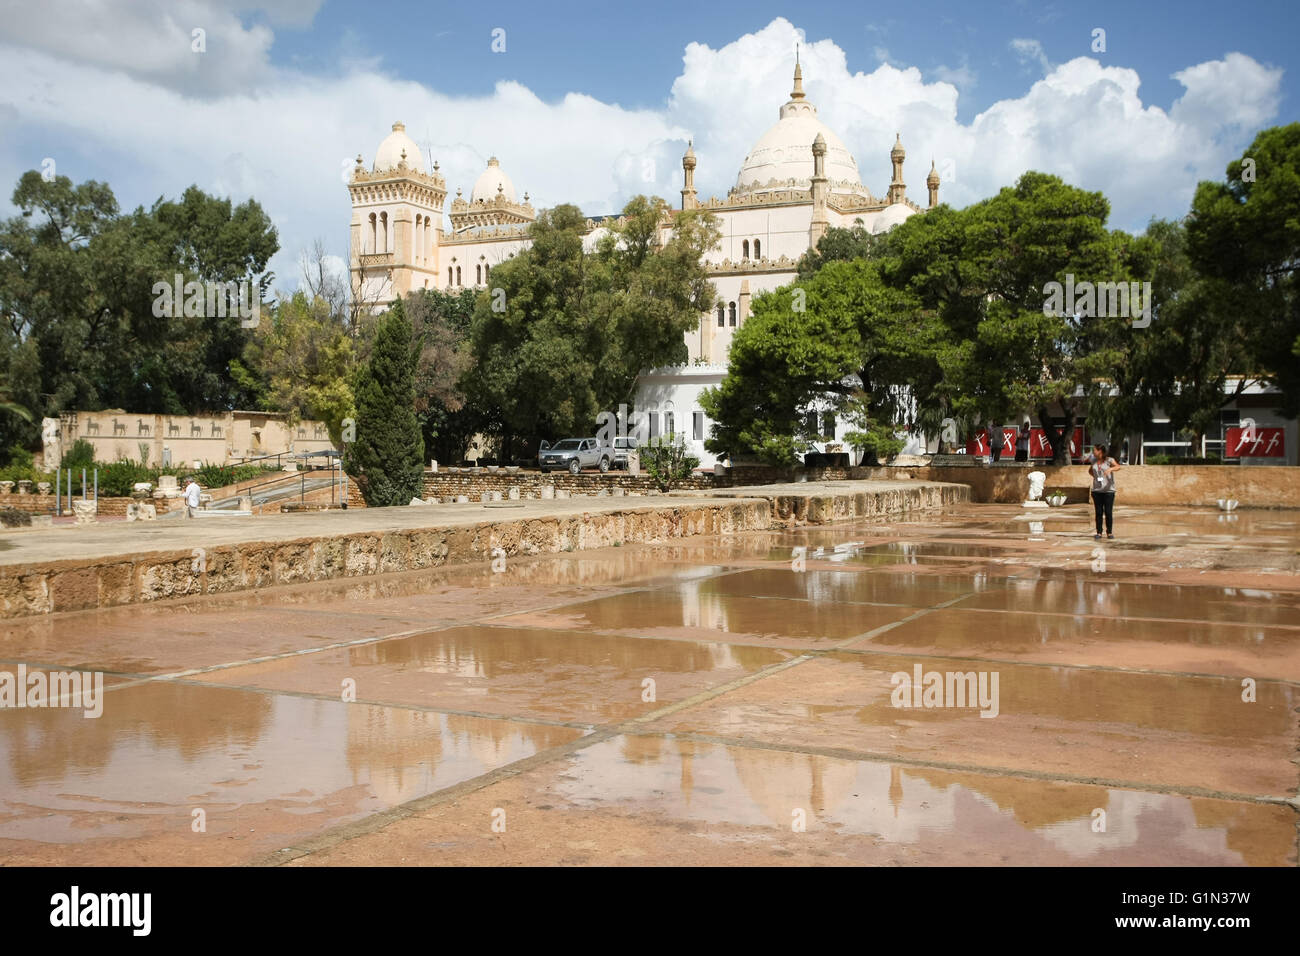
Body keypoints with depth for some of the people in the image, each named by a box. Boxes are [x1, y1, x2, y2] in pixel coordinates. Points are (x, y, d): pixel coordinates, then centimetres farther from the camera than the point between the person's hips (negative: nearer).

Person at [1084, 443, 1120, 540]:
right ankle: (1099, 533, 8)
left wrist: (1111, 469, -42)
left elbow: (1117, 467, -22)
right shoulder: (1093, 461, 10)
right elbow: (1090, 470, 29)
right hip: (1096, 491, 4)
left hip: (1109, 490, -4)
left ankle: (1109, 532, 12)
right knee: (1098, 513, 3)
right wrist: (1095, 477, 11)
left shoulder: (1109, 460, -4)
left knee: (1108, 512, -1)